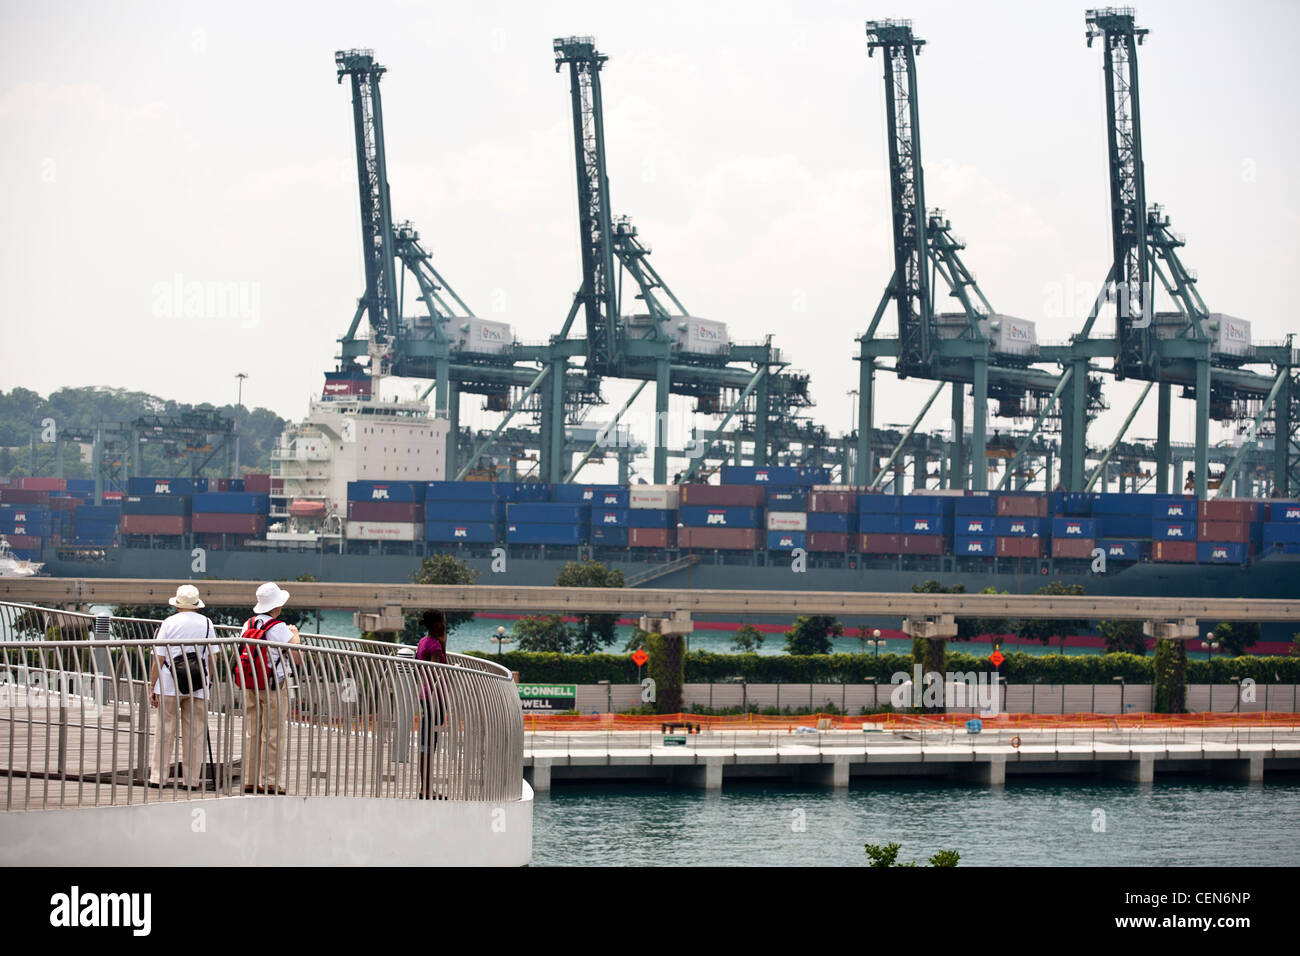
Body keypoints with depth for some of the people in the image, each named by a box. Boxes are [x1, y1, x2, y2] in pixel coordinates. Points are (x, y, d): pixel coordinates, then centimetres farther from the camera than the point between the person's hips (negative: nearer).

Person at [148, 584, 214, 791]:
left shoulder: (169, 623, -4)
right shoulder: (206, 624, 4)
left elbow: (159, 659, -4)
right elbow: (211, 656, 9)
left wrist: (153, 687, 1)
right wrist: (207, 680, 22)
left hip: (169, 687, -2)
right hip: (198, 688, 2)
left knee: (165, 732, 3)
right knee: (194, 734, 6)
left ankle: (157, 777, 3)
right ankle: (192, 780, 7)